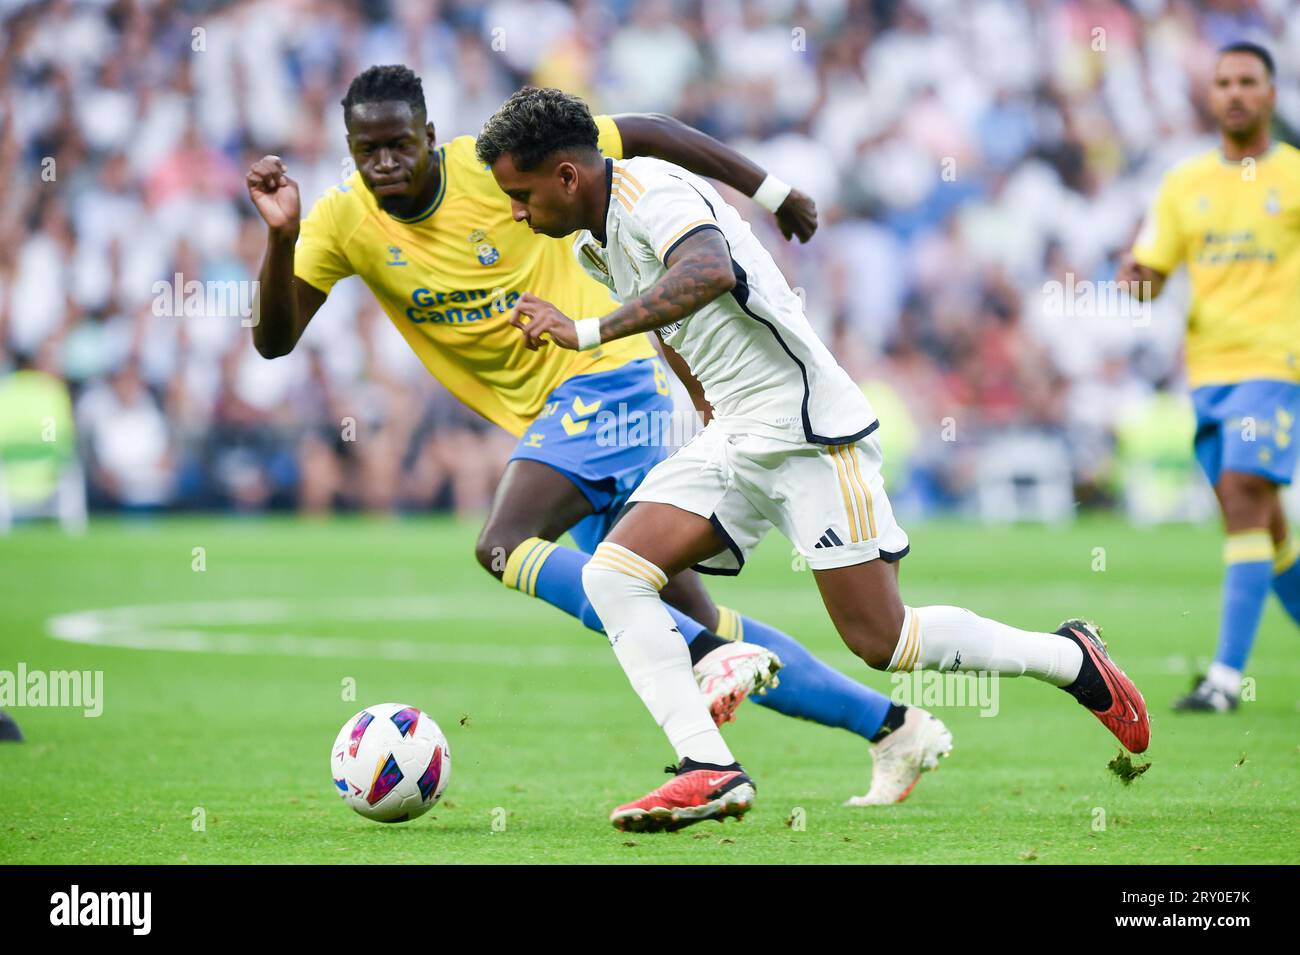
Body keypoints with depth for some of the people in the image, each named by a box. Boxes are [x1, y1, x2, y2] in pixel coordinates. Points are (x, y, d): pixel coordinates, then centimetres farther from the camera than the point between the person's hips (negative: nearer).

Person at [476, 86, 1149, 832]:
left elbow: (710, 272, -41)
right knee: (613, 575, -9)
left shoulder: (652, 192, -19)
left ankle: (1073, 660, 14)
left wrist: (589, 332, -40)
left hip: (812, 431, -9)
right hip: (735, 437, 9)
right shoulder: (597, 242, 11)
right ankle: (710, 770, -13)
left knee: (883, 642, -7)